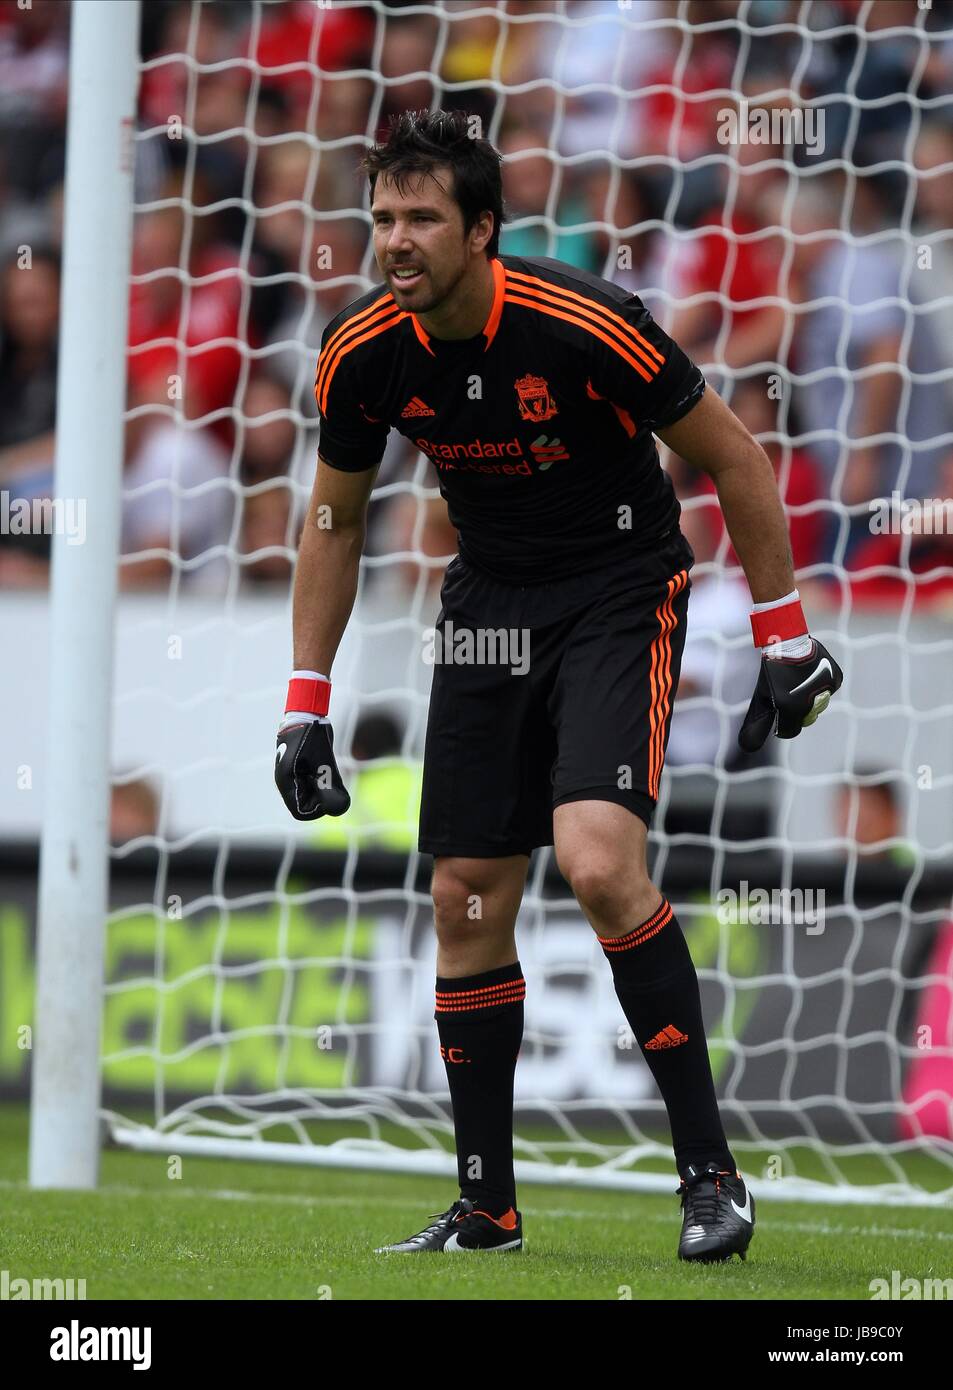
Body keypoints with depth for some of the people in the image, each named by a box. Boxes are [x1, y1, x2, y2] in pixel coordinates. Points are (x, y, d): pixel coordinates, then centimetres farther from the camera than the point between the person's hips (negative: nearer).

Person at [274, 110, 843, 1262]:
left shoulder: (585, 326, -23)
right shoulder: (362, 355, -8)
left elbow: (733, 461, -10)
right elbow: (335, 519, 9)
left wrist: (784, 637, -7)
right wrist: (306, 703, 7)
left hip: (622, 592, -5)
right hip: (489, 601, 5)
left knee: (598, 859, -25)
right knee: (467, 902, 2)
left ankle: (709, 1169, -15)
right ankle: (487, 1209, 13)